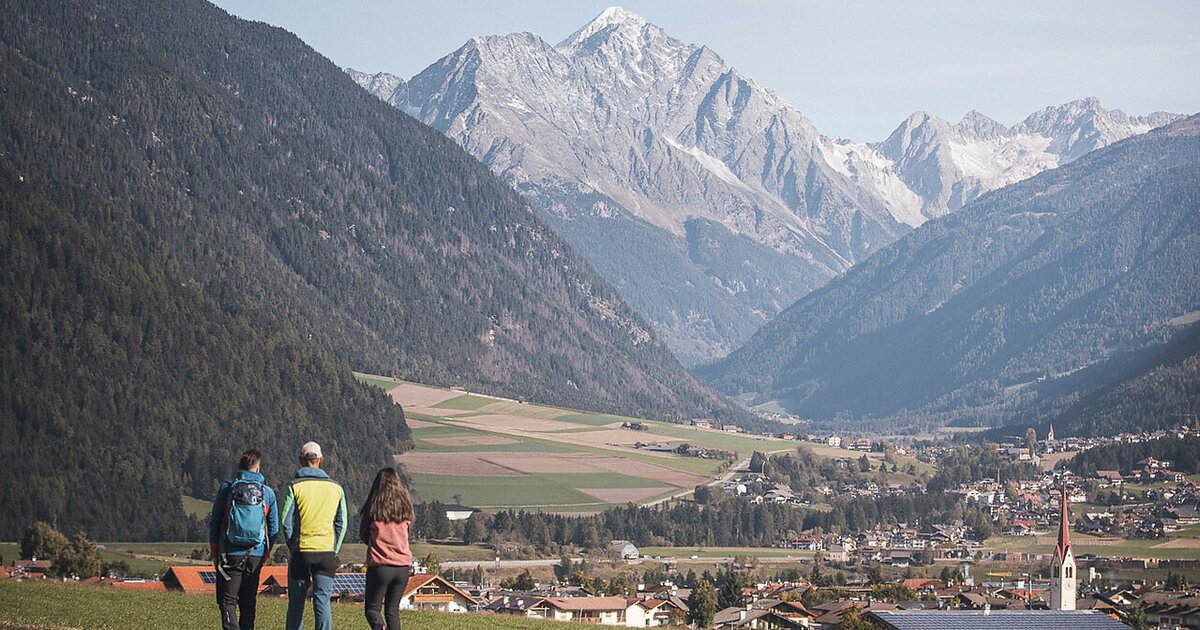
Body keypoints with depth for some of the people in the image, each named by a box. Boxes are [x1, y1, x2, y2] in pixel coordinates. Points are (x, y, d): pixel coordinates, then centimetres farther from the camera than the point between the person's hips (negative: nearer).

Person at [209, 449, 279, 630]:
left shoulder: (227, 488, -1)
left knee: (227, 601, 0)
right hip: (255, 555, 2)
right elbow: (274, 529, 6)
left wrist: (214, 554, 11)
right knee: (248, 602, 12)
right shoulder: (268, 493, 3)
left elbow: (214, 523, 2)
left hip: (230, 554, -2)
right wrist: (264, 556, 16)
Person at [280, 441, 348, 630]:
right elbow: (341, 524, 7)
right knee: (322, 602, -2)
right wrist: (334, 551, 11)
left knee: (296, 604, 10)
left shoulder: (294, 486, -1)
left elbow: (285, 521, -5)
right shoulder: (335, 488, 8)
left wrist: (293, 546, 5)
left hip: (301, 552, -1)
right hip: (327, 551, 1)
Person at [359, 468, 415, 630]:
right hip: (403, 567, 3)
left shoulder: (372, 509, -6)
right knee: (392, 611, 12)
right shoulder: (405, 508, 2)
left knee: (372, 608, 6)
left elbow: (363, 535, 8)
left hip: (379, 565, -3)